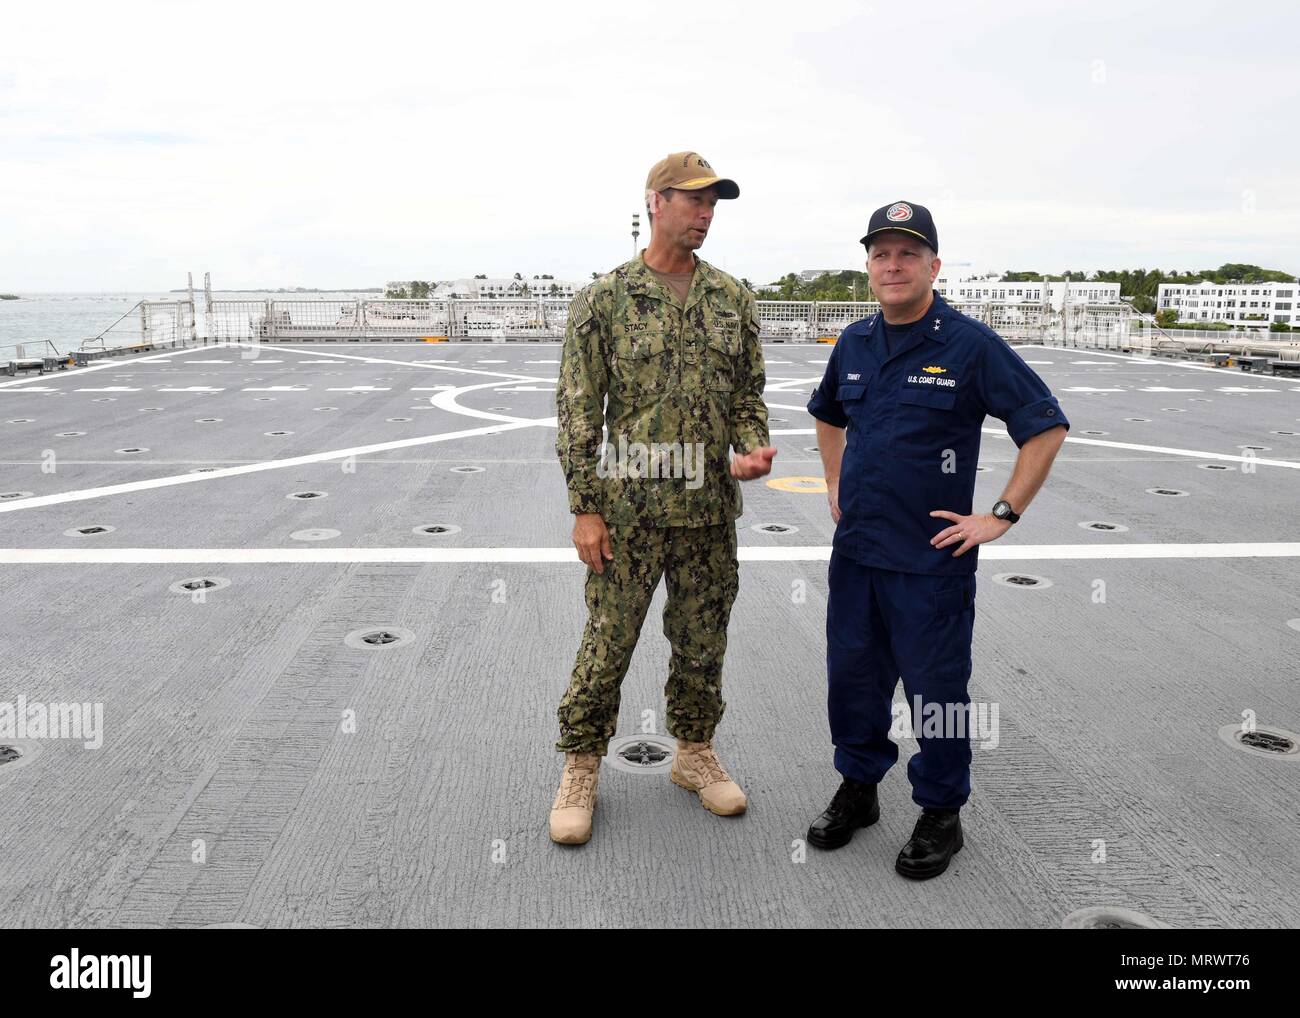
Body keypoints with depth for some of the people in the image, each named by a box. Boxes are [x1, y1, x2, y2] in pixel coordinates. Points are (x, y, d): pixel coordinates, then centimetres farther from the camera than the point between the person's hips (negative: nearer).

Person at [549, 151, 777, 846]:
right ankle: (581, 769, 21)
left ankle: (694, 753, 33)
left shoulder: (733, 300, 8)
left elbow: (749, 394, 14)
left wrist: (752, 450, -7)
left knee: (703, 643, 14)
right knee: (608, 642, 3)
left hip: (710, 509, 4)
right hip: (627, 509, -4)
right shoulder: (604, 299, -4)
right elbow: (578, 411, -5)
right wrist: (585, 507, -10)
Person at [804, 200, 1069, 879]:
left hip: (931, 559, -5)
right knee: (851, 675, 15)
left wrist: (1002, 515, -11)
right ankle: (857, 789, 35)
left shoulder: (970, 345, -10)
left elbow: (1046, 427, -9)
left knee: (935, 687, 5)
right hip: (855, 549, 6)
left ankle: (940, 813, 25)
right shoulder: (854, 344, 7)